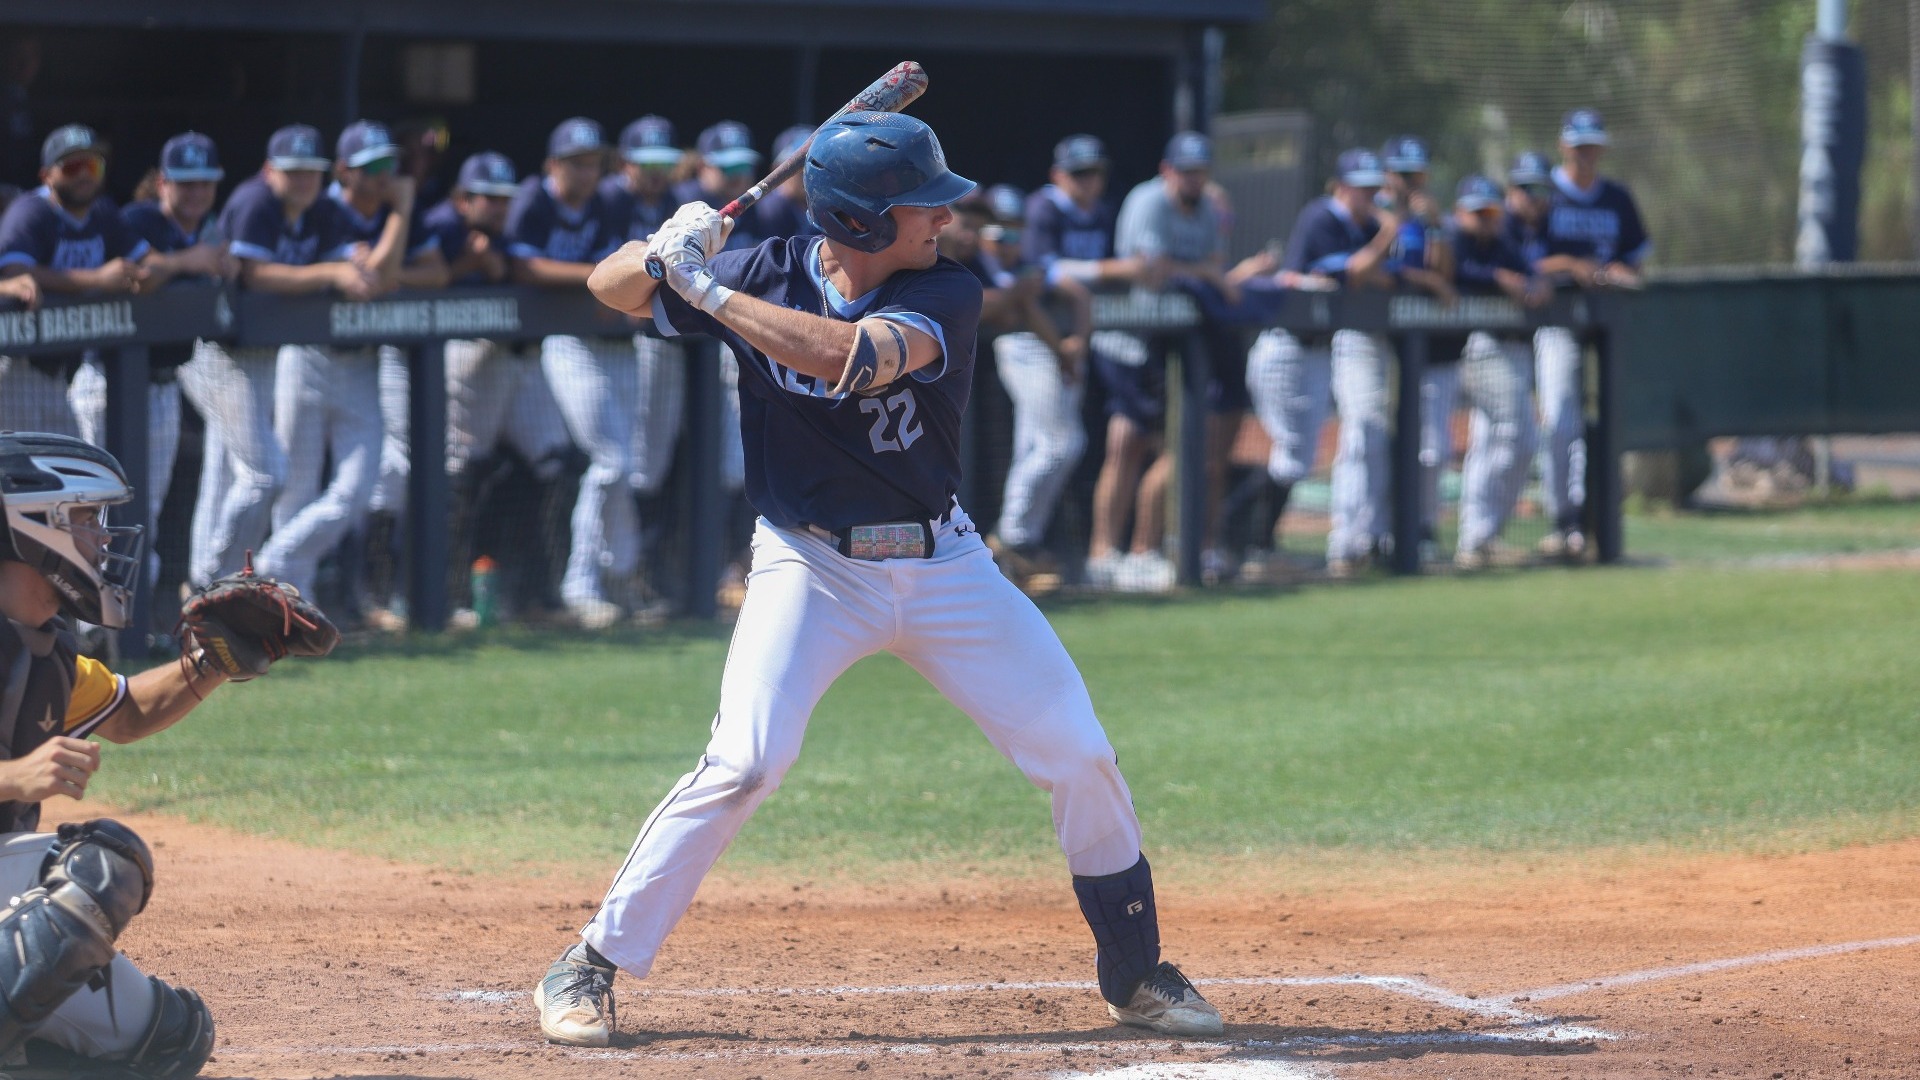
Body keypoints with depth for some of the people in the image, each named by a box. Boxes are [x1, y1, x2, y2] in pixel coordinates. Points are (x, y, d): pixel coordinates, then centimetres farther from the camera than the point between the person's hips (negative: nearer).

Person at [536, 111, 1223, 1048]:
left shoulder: (945, 296, -12)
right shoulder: (771, 273, -8)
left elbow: (849, 358, -31)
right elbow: (612, 288, -1)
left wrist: (709, 291, -30)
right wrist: (666, 251, -25)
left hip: (942, 567, 2)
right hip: (811, 567, -2)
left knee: (1078, 757, 0)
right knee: (743, 764, -20)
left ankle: (1134, 974, 20)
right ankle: (587, 968, -9)